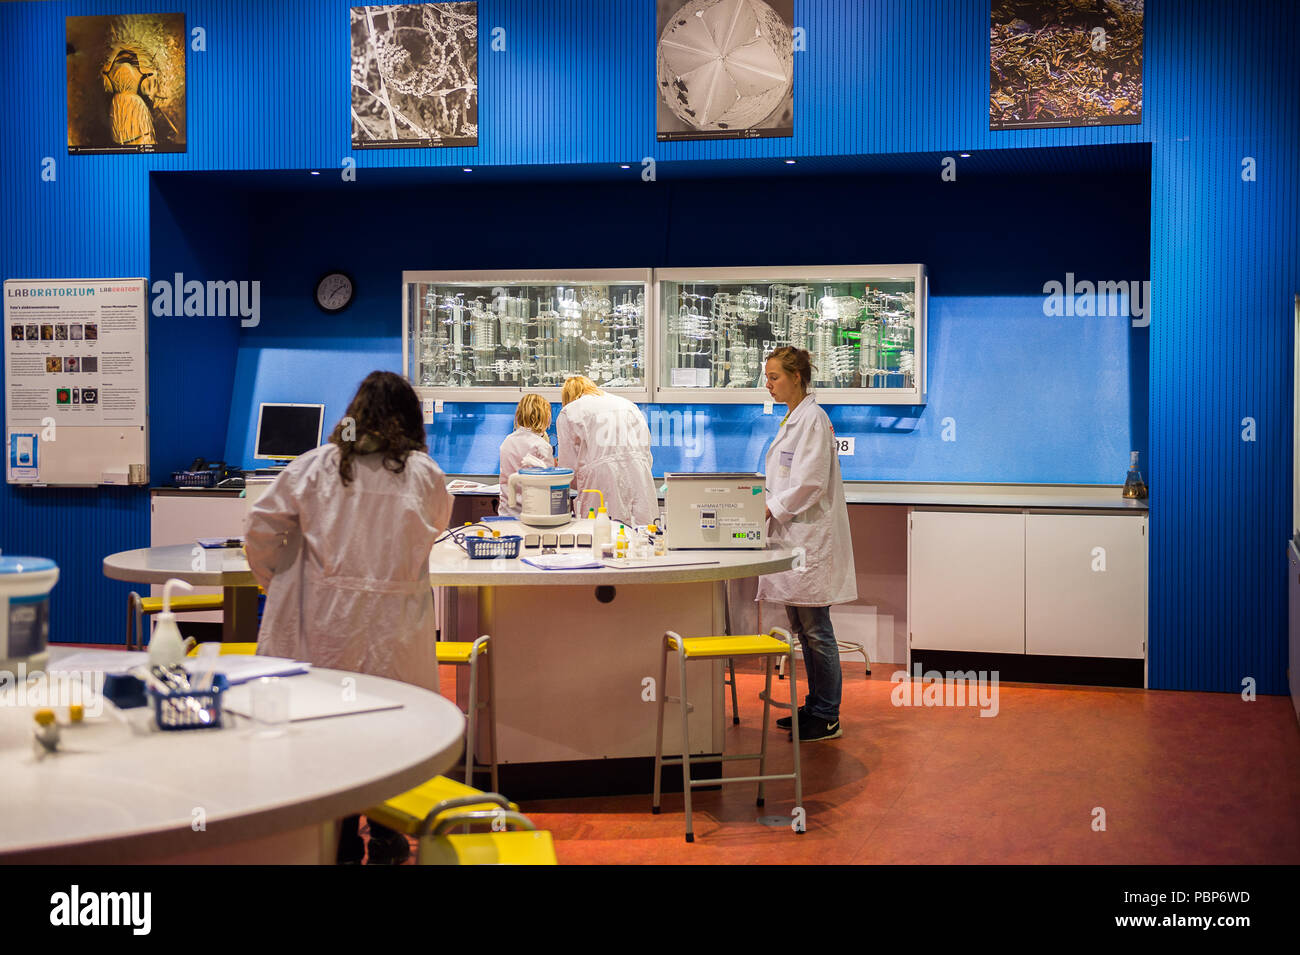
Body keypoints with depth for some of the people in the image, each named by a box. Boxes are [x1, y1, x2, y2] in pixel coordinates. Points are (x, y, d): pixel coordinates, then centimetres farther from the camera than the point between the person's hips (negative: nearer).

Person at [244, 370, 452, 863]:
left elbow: (261, 525, 0)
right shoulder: (424, 474, 1)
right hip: (393, 632, 0)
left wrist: (276, 581, 13)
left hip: (324, 624, 1)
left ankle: (340, 844, 18)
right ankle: (385, 841, 20)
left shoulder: (316, 465, 0)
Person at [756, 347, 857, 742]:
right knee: (802, 629, 14)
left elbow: (810, 483, -20)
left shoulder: (813, 419, -13)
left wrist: (772, 510, -16)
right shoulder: (792, 419, 17)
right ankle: (815, 707, 24)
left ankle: (827, 718, 3)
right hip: (792, 536, 10)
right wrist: (766, 505, 9)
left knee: (816, 630, -4)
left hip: (811, 538, -10)